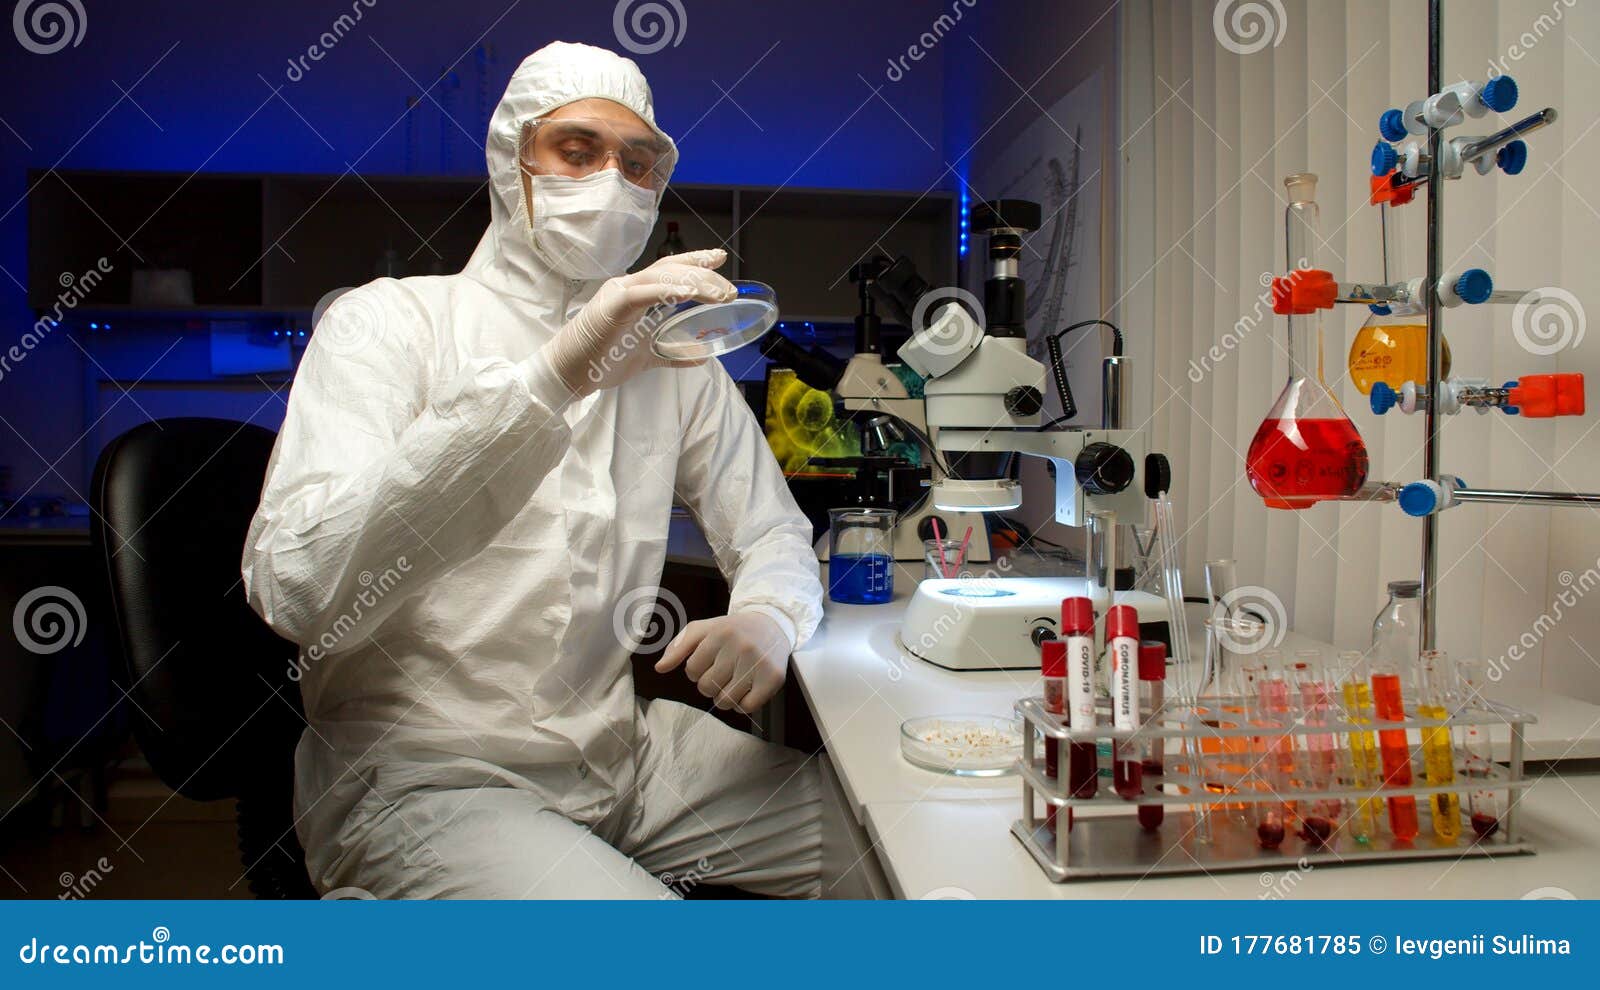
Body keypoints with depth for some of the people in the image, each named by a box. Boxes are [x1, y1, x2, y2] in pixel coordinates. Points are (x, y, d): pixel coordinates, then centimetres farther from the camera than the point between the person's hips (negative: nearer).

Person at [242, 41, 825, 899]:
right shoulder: (387, 321, -5)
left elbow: (772, 531, 11)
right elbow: (296, 589, -22)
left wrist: (767, 617, -15)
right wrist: (551, 378, -32)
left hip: (623, 747, 6)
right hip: (423, 777, -5)